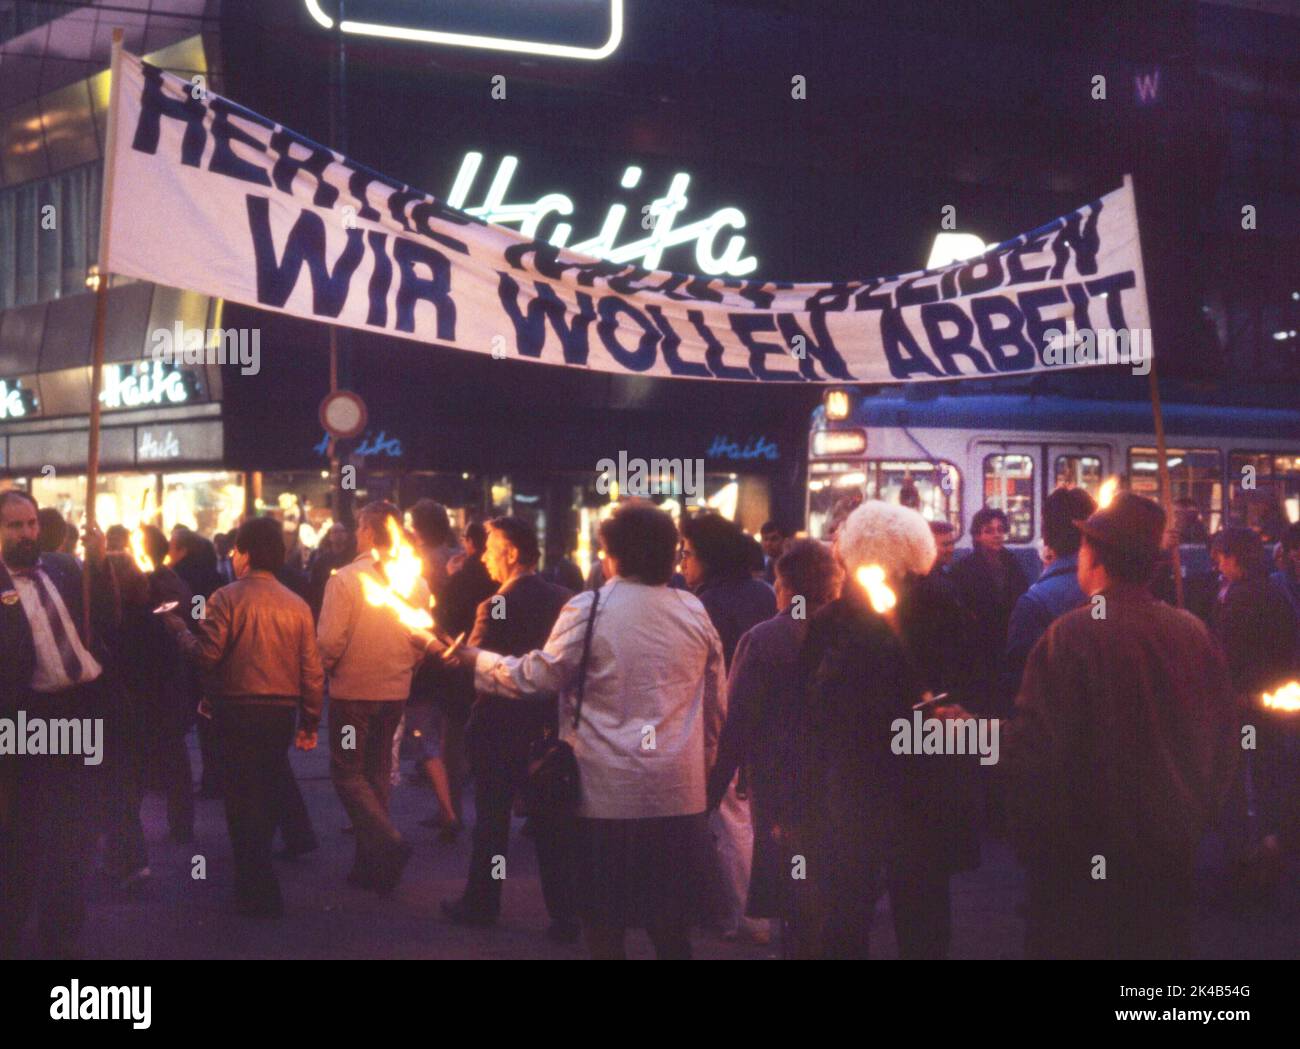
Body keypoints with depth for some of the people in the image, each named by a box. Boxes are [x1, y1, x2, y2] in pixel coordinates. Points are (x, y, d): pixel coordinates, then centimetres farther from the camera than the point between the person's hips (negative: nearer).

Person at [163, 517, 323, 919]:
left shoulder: (227, 598, -9)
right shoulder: (297, 605, 4)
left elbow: (207, 655, -16)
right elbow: (312, 671, 4)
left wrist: (179, 628, 1)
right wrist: (310, 723, 12)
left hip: (239, 710, -4)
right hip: (283, 713, 4)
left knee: (244, 800, 3)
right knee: (272, 785, 21)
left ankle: (258, 896, 5)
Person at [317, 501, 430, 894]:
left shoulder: (345, 579, -16)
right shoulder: (417, 583, 0)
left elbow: (329, 640, -17)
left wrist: (326, 669, 2)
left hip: (353, 689, -5)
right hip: (396, 691, 5)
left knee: (347, 771, 5)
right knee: (377, 771, 16)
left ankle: (387, 842, -15)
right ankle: (372, 864, 19)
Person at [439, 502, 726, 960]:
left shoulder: (590, 609, -10)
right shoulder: (694, 611, 4)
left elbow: (535, 677, -6)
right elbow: (717, 703, 10)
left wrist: (473, 658, 10)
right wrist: (702, 763, 22)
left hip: (610, 790, -4)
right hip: (680, 793, 4)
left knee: (605, 921, 7)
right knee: (672, 925, 11)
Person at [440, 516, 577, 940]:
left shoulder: (496, 607, -18)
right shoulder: (564, 600, -1)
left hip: (501, 729, -4)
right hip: (550, 726, 4)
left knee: (492, 818, 11)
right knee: (551, 824, 8)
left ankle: (481, 903, 23)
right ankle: (565, 915, 8)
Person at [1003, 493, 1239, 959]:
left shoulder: (1072, 635, -18)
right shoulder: (1195, 632, -1)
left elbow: (1035, 751, -23)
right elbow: (1224, 742, 8)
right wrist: (1196, 819, 19)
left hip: (1084, 864, -5)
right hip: (1174, 859, 5)